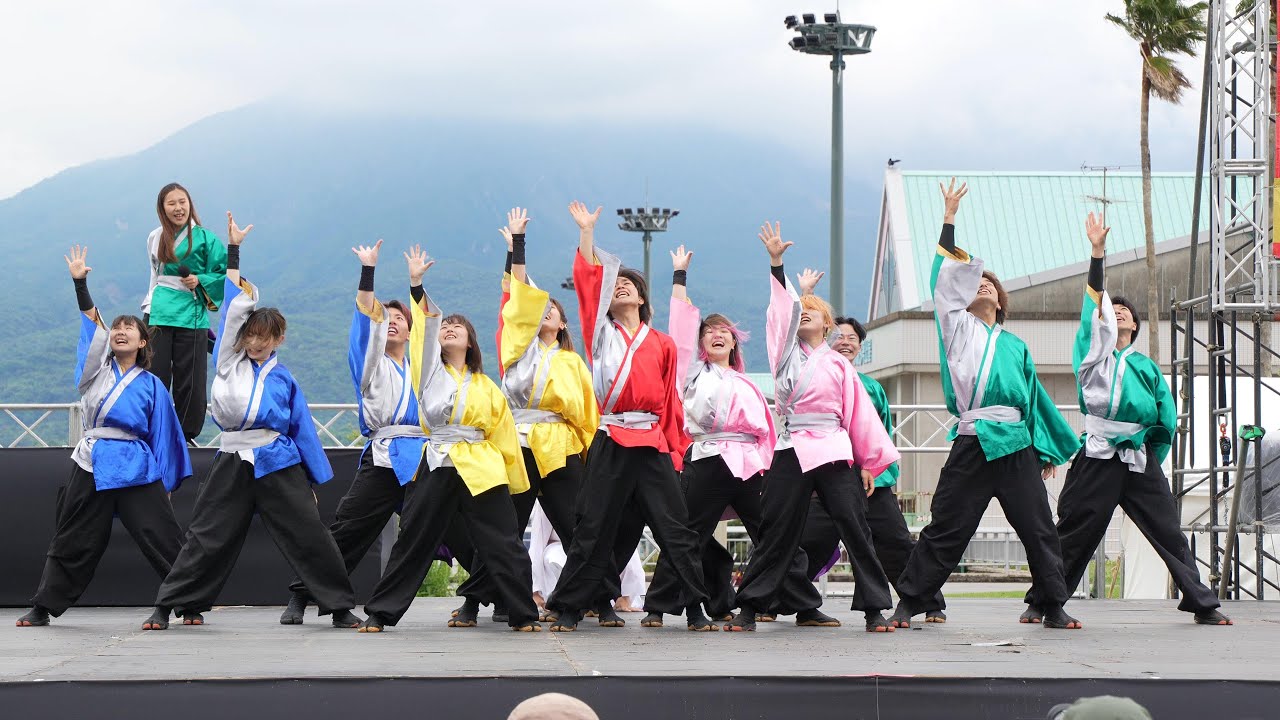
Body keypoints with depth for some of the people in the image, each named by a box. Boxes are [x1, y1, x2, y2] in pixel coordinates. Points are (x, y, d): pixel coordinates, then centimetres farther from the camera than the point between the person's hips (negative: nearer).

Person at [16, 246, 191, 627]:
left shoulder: (152, 387, 3)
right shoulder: (97, 368, 8)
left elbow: (164, 438, 4)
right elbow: (92, 323, -2)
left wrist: (164, 485, 3)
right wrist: (80, 283, -11)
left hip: (135, 470, -2)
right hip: (91, 466, 2)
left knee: (162, 539, -9)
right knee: (73, 542, 9)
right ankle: (43, 608, 18)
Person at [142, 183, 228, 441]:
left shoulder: (204, 237, -2)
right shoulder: (155, 238, 10)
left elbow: (225, 274, -1)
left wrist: (200, 281, -14)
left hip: (191, 315, -3)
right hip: (158, 315, 3)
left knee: (189, 380, 1)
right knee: (155, 374, 1)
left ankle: (185, 436, 12)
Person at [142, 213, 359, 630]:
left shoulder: (283, 379, 7)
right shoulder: (229, 361, 8)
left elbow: (303, 429, 10)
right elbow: (236, 305, 4)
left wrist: (314, 480, 9)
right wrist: (233, 251, 2)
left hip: (279, 466, -1)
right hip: (233, 464, 1)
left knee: (309, 533, -6)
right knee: (208, 536, 1)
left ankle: (341, 607, 0)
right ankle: (168, 606, 9)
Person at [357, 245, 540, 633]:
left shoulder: (486, 387, 12)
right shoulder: (430, 370, 10)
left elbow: (503, 436, 12)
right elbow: (424, 324, -2)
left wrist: (516, 483, 11)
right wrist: (416, 283, -12)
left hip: (482, 470, 0)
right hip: (436, 468, 0)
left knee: (503, 546, -4)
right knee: (412, 543, 5)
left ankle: (524, 614, 5)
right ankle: (379, 613, 13)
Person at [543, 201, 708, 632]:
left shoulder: (662, 345, 13)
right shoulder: (602, 334, 11)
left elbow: (671, 401, 14)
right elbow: (588, 281, 2)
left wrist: (676, 449, 9)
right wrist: (586, 230, 1)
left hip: (654, 446, 0)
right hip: (610, 443, 0)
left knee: (675, 528, -2)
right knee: (595, 530, 1)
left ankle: (698, 603, 1)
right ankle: (568, 608, 7)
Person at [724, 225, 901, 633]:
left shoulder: (839, 365, 11)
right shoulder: (786, 351, 13)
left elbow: (860, 415, 9)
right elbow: (782, 307, 0)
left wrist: (870, 462, 3)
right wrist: (776, 262, -10)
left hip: (834, 452, -1)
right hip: (792, 453, 1)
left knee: (855, 529, -6)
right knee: (777, 533, 3)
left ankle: (874, 608, -1)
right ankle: (750, 607, 10)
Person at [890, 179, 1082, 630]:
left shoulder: (1015, 346, 21)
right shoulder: (958, 327, 13)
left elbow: (1035, 398, 23)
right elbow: (944, 279, 5)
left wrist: (1048, 450, 20)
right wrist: (949, 220, 2)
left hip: (1018, 445, 3)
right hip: (972, 444, -3)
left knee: (1039, 528, 0)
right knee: (946, 530, -2)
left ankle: (1055, 608, 8)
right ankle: (908, 604, 5)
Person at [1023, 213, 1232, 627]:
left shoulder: (1146, 367, 17)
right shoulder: (1096, 352, 10)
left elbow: (1166, 417, 18)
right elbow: (1095, 302, 0)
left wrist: (1151, 459, 9)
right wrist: (1098, 251, -8)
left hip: (1140, 459, 2)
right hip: (1097, 457, -2)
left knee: (1170, 533, 2)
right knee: (1074, 535, -2)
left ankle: (1203, 605, 7)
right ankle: (1039, 604, 7)